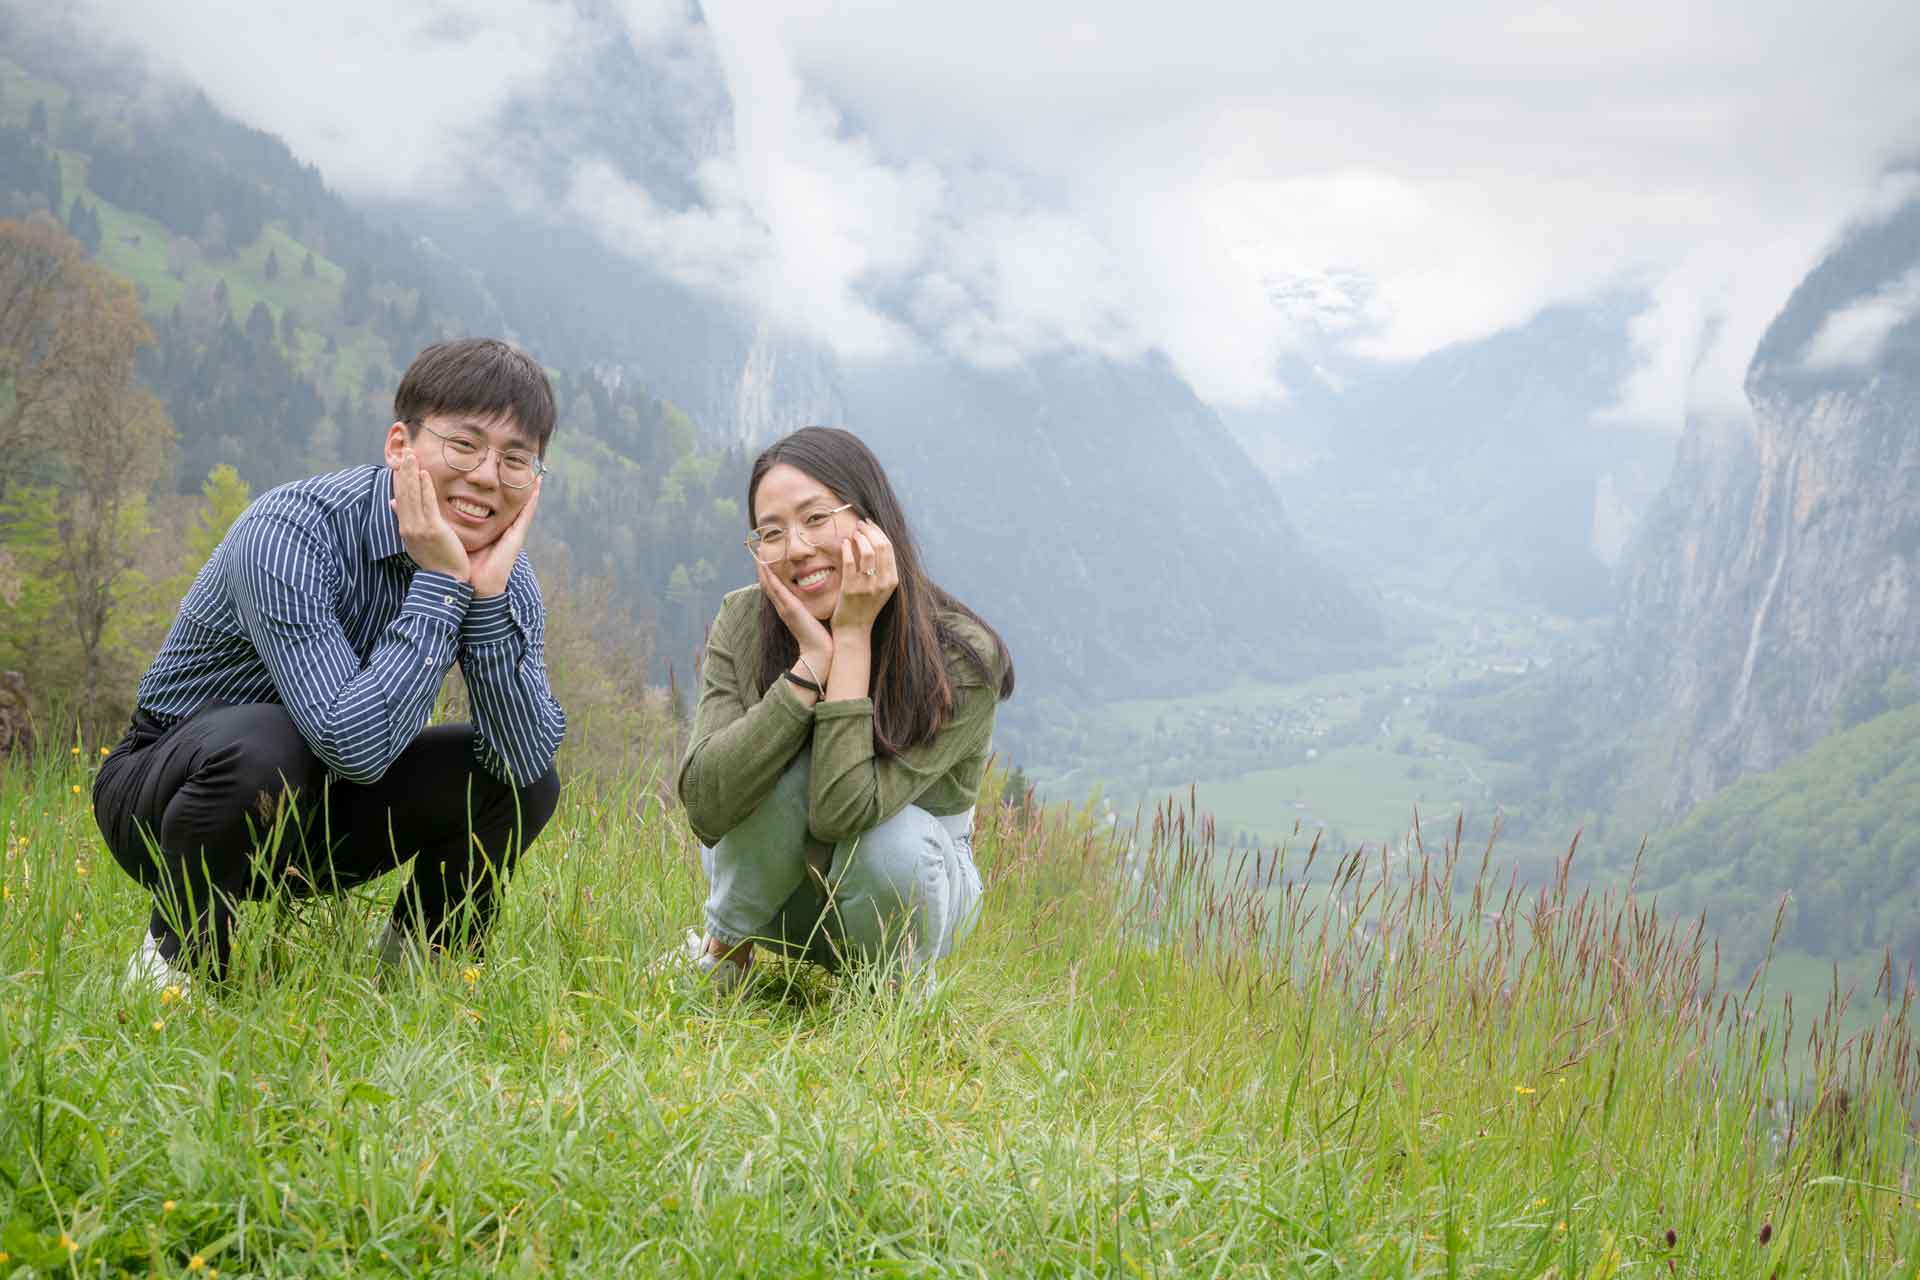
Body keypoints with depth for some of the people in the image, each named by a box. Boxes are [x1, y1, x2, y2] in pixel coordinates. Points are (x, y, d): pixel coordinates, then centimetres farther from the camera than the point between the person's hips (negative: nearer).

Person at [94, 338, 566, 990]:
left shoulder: (503, 567, -9)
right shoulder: (291, 531, -29)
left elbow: (526, 758, -21)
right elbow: (354, 745, -38)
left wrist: (488, 593, -30)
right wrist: (442, 583, -34)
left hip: (318, 820, 5)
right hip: (166, 792, -5)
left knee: (527, 782, -12)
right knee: (259, 741, -37)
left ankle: (416, 960, 11)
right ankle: (177, 959, -12)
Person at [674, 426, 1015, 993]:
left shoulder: (962, 658, -26)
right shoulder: (743, 624, -18)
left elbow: (843, 812, -36)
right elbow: (704, 806, -30)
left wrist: (853, 638, -34)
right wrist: (813, 658, -34)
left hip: (903, 886, -1)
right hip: (768, 877, 1)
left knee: (894, 839, -35)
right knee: (791, 769, -30)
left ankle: (904, 982, -3)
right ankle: (724, 948, -5)